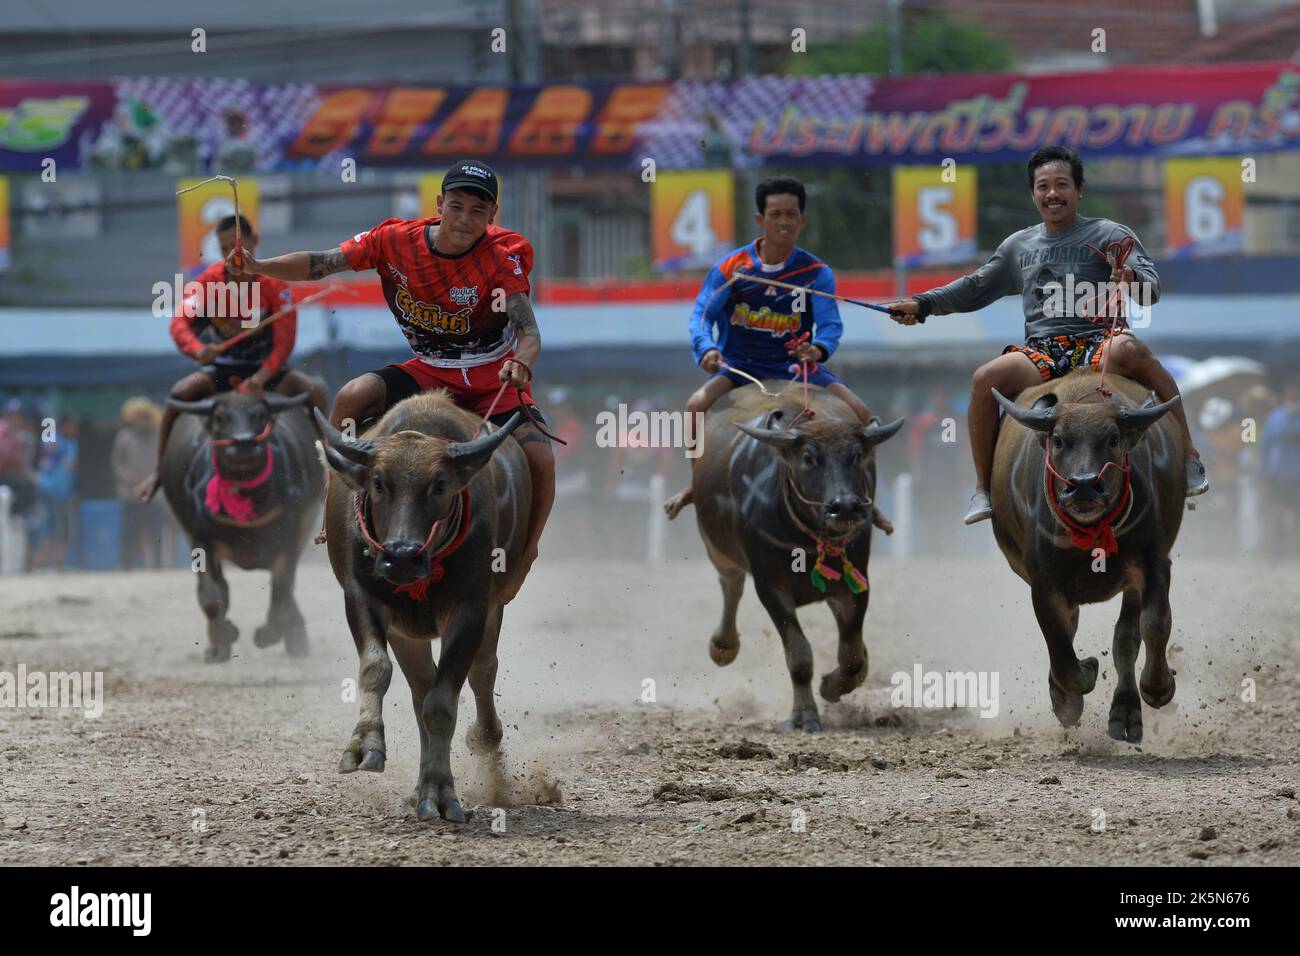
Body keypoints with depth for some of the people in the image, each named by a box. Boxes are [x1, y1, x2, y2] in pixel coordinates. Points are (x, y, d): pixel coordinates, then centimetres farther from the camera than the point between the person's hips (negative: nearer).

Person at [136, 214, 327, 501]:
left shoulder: (274, 285, -12)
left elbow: (285, 340, -18)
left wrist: (261, 377, -34)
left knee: (315, 389, -25)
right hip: (221, 368, 0)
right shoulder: (209, 280, -9)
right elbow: (180, 322, -18)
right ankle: (158, 470, -16)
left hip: (266, 368, 0)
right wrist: (198, 349, -42)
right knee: (180, 392, -28)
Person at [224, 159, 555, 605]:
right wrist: (258, 266, -37)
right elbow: (323, 263, -20)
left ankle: (525, 559, 4)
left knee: (540, 460, -22)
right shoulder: (396, 240, -12)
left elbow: (528, 332, -28)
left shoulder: (502, 255, -17)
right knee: (353, 397, -25)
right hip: (428, 372, 2)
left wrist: (521, 363, -52)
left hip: (494, 380, -2)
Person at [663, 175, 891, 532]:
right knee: (697, 405, -29)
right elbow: (702, 314, -12)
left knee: (859, 414, -18)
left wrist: (819, 348, -40)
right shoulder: (731, 268, -5)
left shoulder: (816, 273, -4)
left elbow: (830, 323, -15)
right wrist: (706, 348, -35)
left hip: (794, 365, 1)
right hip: (739, 367, -1)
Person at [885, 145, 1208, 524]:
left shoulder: (1108, 235, 9)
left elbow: (1151, 287, -4)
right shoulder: (1018, 246, 24)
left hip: (1096, 342, -3)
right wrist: (923, 304, 27)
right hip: (1041, 354, 4)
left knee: (1130, 350, -39)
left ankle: (1189, 456, -30)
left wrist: (1132, 277, -29)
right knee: (987, 377, -27)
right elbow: (976, 288, 36)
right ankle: (983, 488, -13)